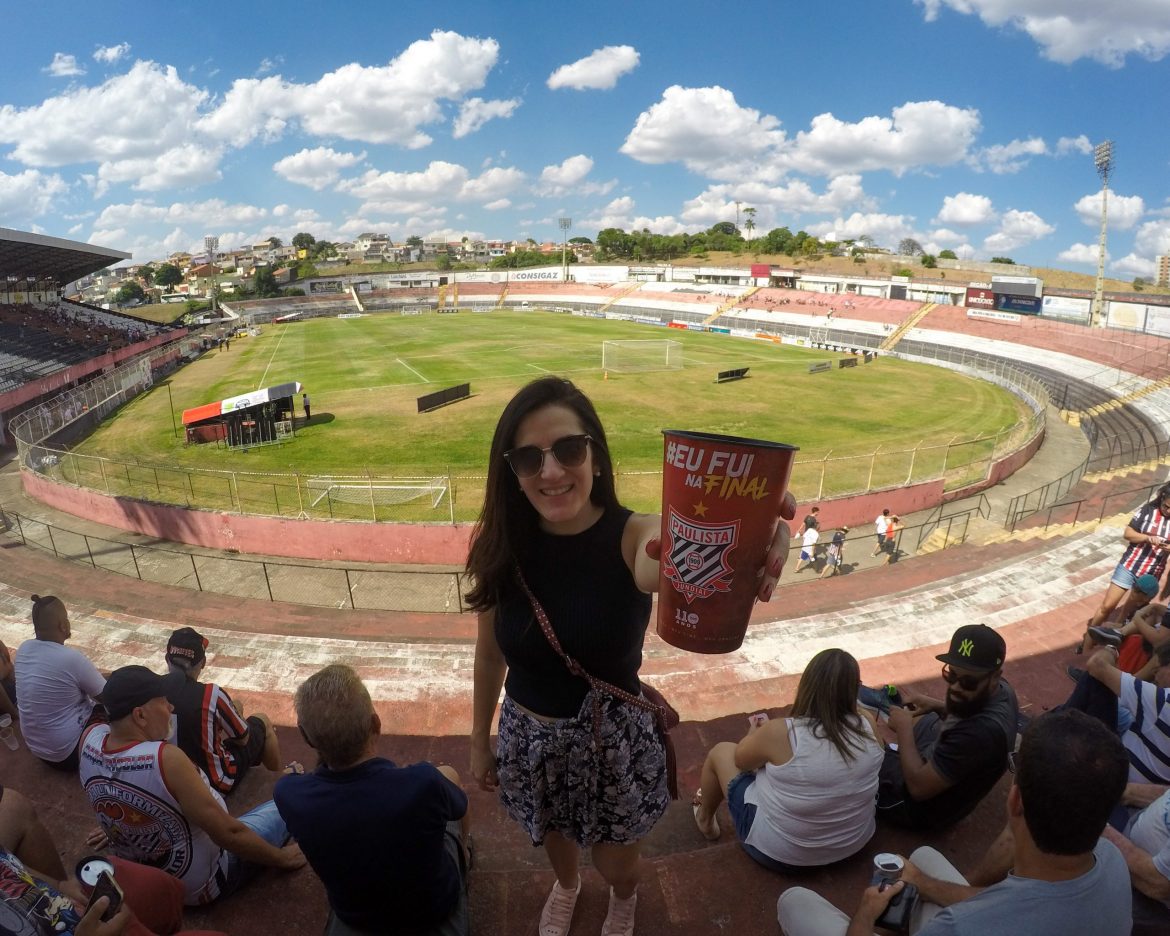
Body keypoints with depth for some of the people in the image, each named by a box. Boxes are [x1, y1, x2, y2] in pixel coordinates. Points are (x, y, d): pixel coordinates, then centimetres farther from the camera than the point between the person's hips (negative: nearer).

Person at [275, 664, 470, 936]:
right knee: (448, 774, 19)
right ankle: (463, 851, 48)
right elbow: (460, 809, -12)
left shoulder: (287, 794, -31)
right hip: (436, 909, -2)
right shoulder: (424, 784, -40)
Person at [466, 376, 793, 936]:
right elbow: (490, 652, -2)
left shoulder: (632, 537, -27)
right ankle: (565, 887, 69)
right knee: (552, 838, 30)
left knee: (615, 867, 23)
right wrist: (479, 739, 8)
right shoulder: (501, 547, -16)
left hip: (611, 739, -2)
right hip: (528, 736, 3)